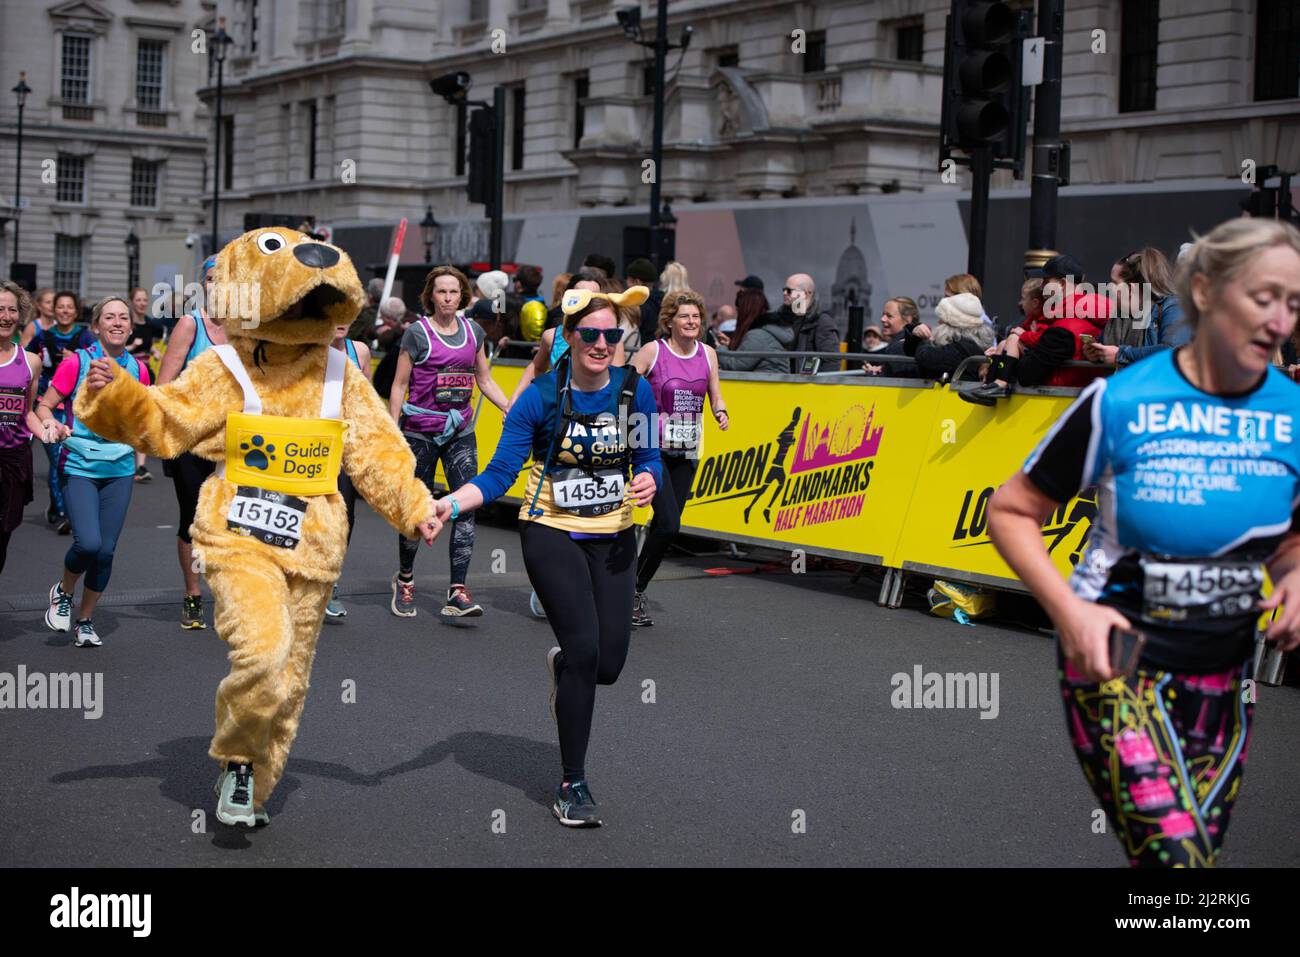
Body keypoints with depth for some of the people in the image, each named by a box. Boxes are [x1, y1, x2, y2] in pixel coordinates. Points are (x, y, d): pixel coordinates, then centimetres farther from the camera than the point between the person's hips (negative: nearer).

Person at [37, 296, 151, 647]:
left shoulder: (137, 369, 5)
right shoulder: (77, 362, -6)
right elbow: (44, 406, -2)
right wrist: (51, 426, -21)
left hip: (120, 469, 3)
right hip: (79, 466, -3)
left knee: (106, 551, 1)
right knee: (88, 542, -18)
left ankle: (85, 621, 21)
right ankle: (63, 591, 14)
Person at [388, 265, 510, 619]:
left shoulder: (473, 331, 7)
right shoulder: (417, 333, -5)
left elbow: (485, 379, 15)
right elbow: (399, 385, -4)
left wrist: (511, 410, 2)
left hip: (460, 431, 3)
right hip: (420, 430, -3)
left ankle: (458, 592, -10)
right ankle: (404, 579, 29)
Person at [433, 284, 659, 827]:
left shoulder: (634, 390, -3)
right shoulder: (541, 397, -12)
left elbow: (648, 458, 8)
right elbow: (499, 474, -11)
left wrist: (647, 480, -15)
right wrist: (448, 506, -27)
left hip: (612, 537, 3)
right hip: (552, 533, -3)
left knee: (608, 665, -3)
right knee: (584, 650, -15)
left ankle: (562, 666, 38)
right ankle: (572, 785, 1)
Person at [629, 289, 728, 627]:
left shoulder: (707, 354, 6)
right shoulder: (652, 351, -7)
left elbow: (715, 399, 14)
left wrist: (721, 413, -7)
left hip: (687, 452, 5)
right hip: (653, 448, -5)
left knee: (664, 526, 7)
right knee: (669, 525, -17)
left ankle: (636, 589, 22)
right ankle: (634, 588, 1)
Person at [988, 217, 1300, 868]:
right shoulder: (1119, 402, -11)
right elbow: (1012, 511, -4)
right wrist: (1069, 610, -18)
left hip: (1224, 681, 5)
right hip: (1118, 660, -5)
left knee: (1201, 850, 10)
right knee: (1177, 856, -21)